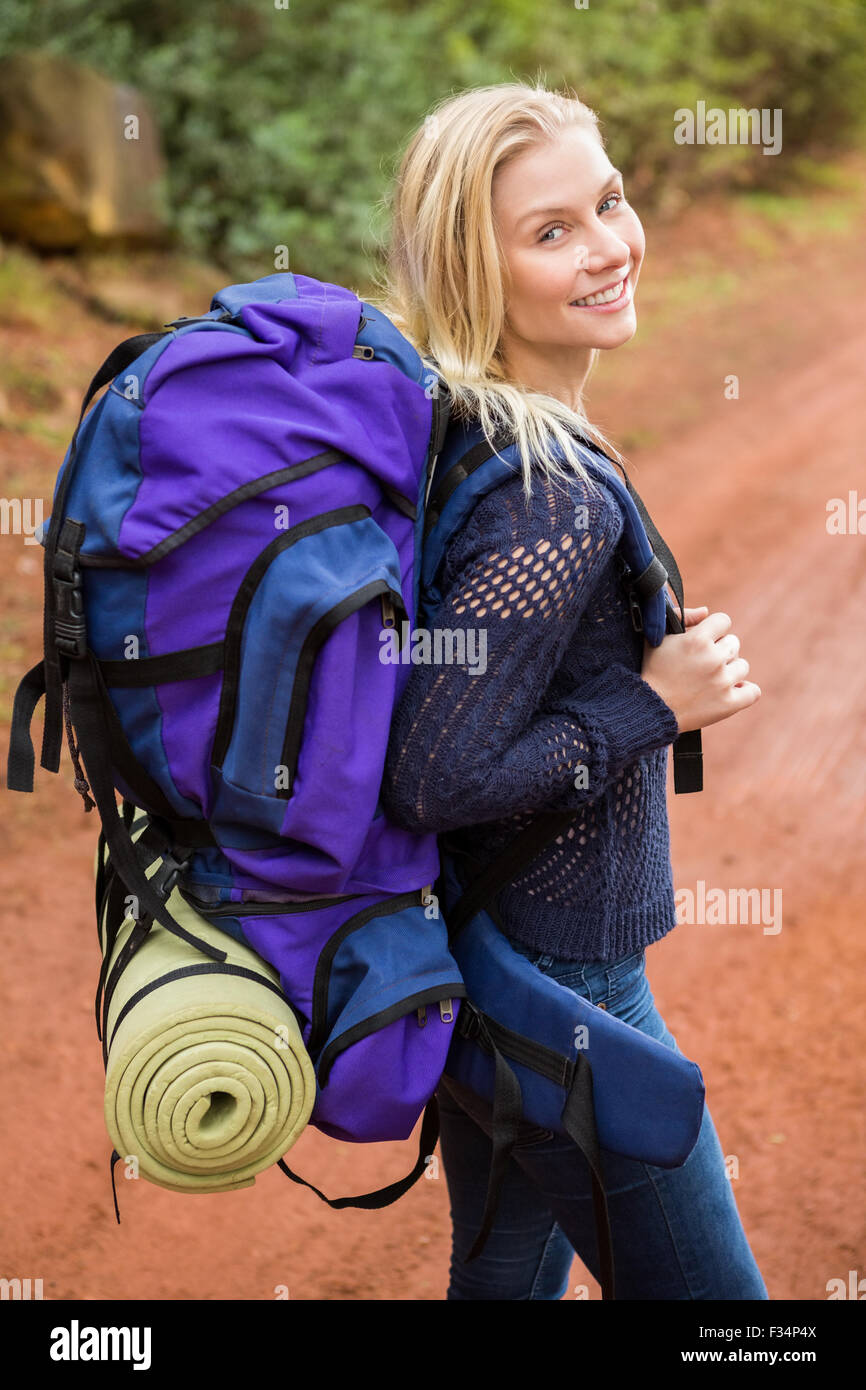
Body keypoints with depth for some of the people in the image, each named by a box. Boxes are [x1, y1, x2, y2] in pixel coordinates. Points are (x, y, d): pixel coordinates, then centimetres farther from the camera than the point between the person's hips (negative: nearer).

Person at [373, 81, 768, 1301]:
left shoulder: (440, 427, 1)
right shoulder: (553, 501, -27)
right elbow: (433, 784, -28)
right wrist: (654, 706, -19)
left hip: (472, 961, 9)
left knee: (508, 1271, 26)